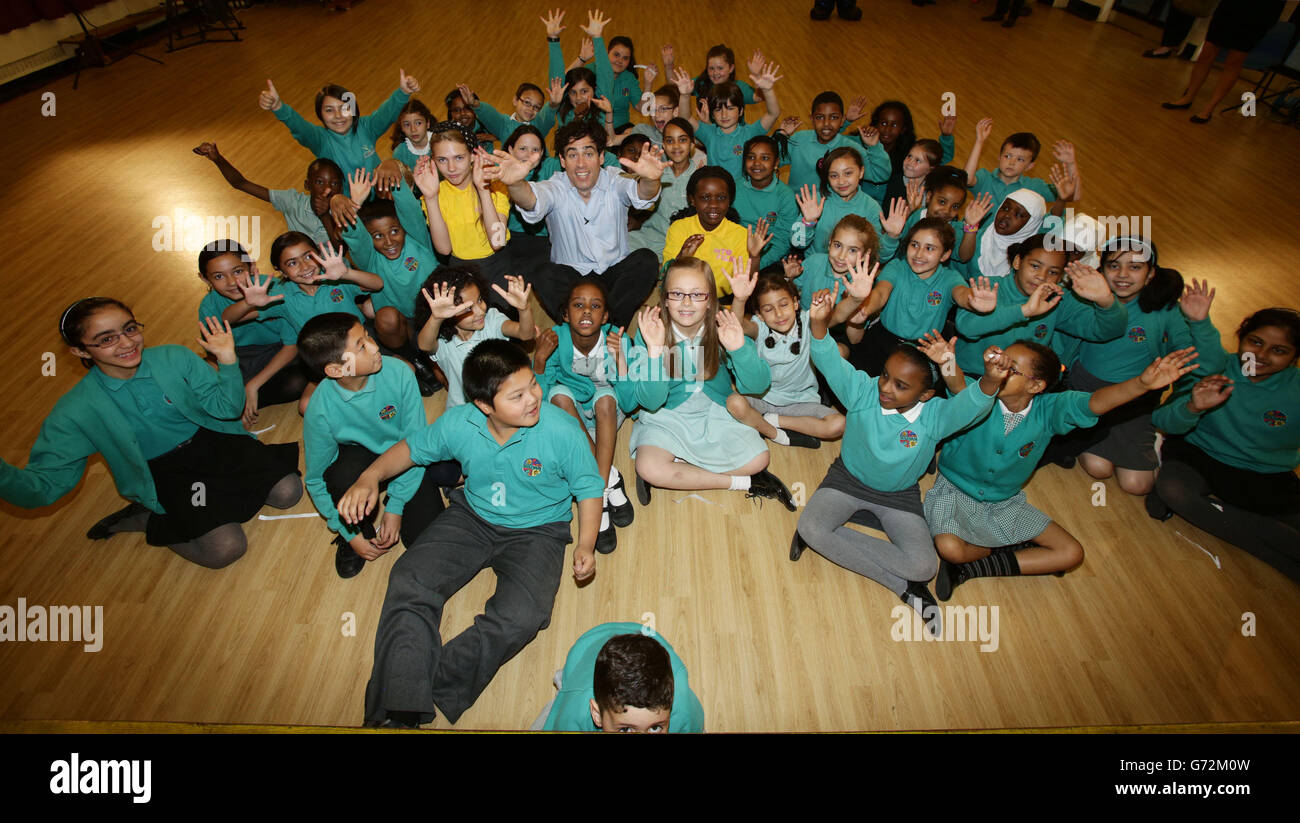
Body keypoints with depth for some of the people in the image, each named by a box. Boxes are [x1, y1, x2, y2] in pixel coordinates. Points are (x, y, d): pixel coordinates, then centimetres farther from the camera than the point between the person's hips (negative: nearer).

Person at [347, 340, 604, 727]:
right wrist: (371, 476, -11)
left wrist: (586, 544, -21)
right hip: (471, 518, 3)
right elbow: (413, 447, 6)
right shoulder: (459, 423, -13)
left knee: (520, 617, -28)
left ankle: (427, 685, -15)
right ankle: (399, 711, -14)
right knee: (408, 582, -17)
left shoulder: (562, 431, -22)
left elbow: (589, 488, -8)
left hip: (535, 531, -3)